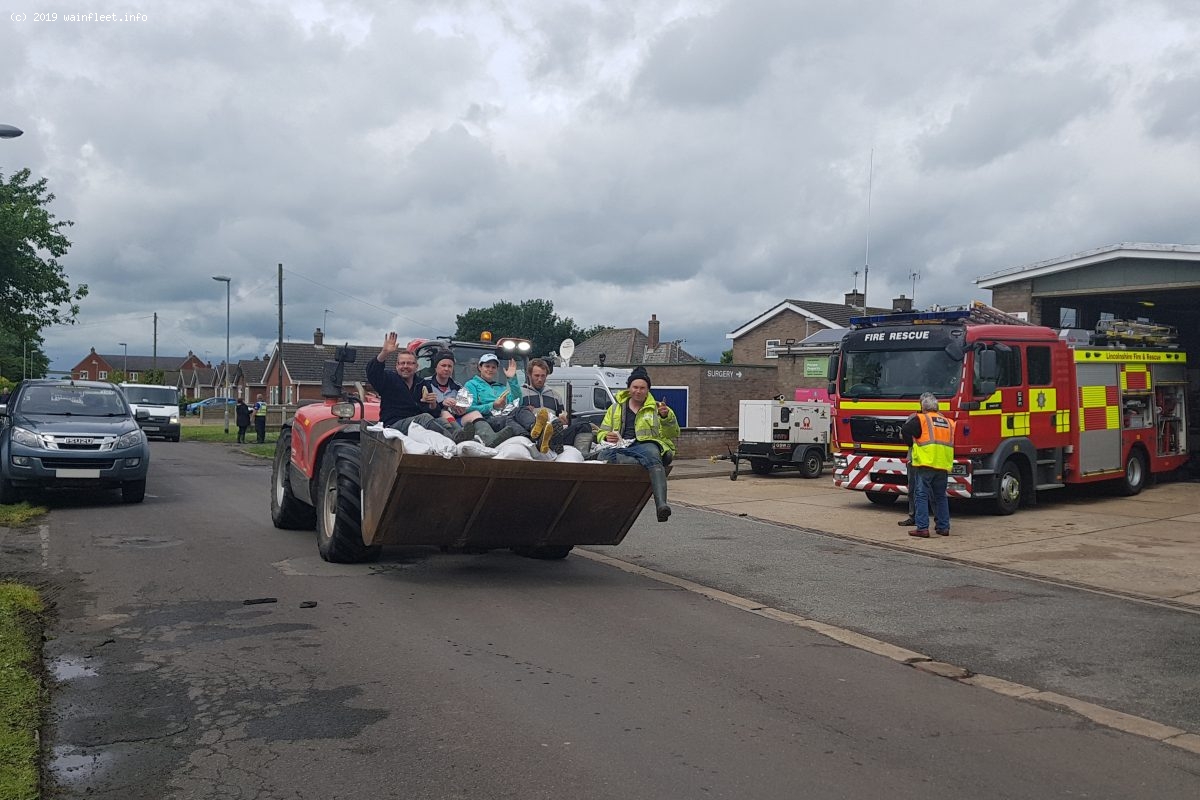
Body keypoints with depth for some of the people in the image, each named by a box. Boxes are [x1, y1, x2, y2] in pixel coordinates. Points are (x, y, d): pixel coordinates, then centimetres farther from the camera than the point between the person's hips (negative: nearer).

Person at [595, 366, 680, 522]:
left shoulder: (655, 408, 23)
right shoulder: (615, 408, 27)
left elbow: (673, 435, 15)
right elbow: (601, 433, 25)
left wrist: (666, 417, -5)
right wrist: (607, 437, 0)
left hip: (646, 444, -1)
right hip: (620, 447, 2)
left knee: (652, 453, -41)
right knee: (604, 455, -36)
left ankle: (661, 504, -55)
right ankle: (649, 464, -41)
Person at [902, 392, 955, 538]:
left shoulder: (920, 419, -3)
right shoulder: (948, 422, 16)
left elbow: (905, 430, -7)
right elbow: (952, 442, 23)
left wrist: (911, 419, 12)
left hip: (925, 464, -5)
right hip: (943, 465, 6)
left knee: (922, 496, -2)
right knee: (940, 496, 16)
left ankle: (922, 528, -8)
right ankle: (943, 527, 18)